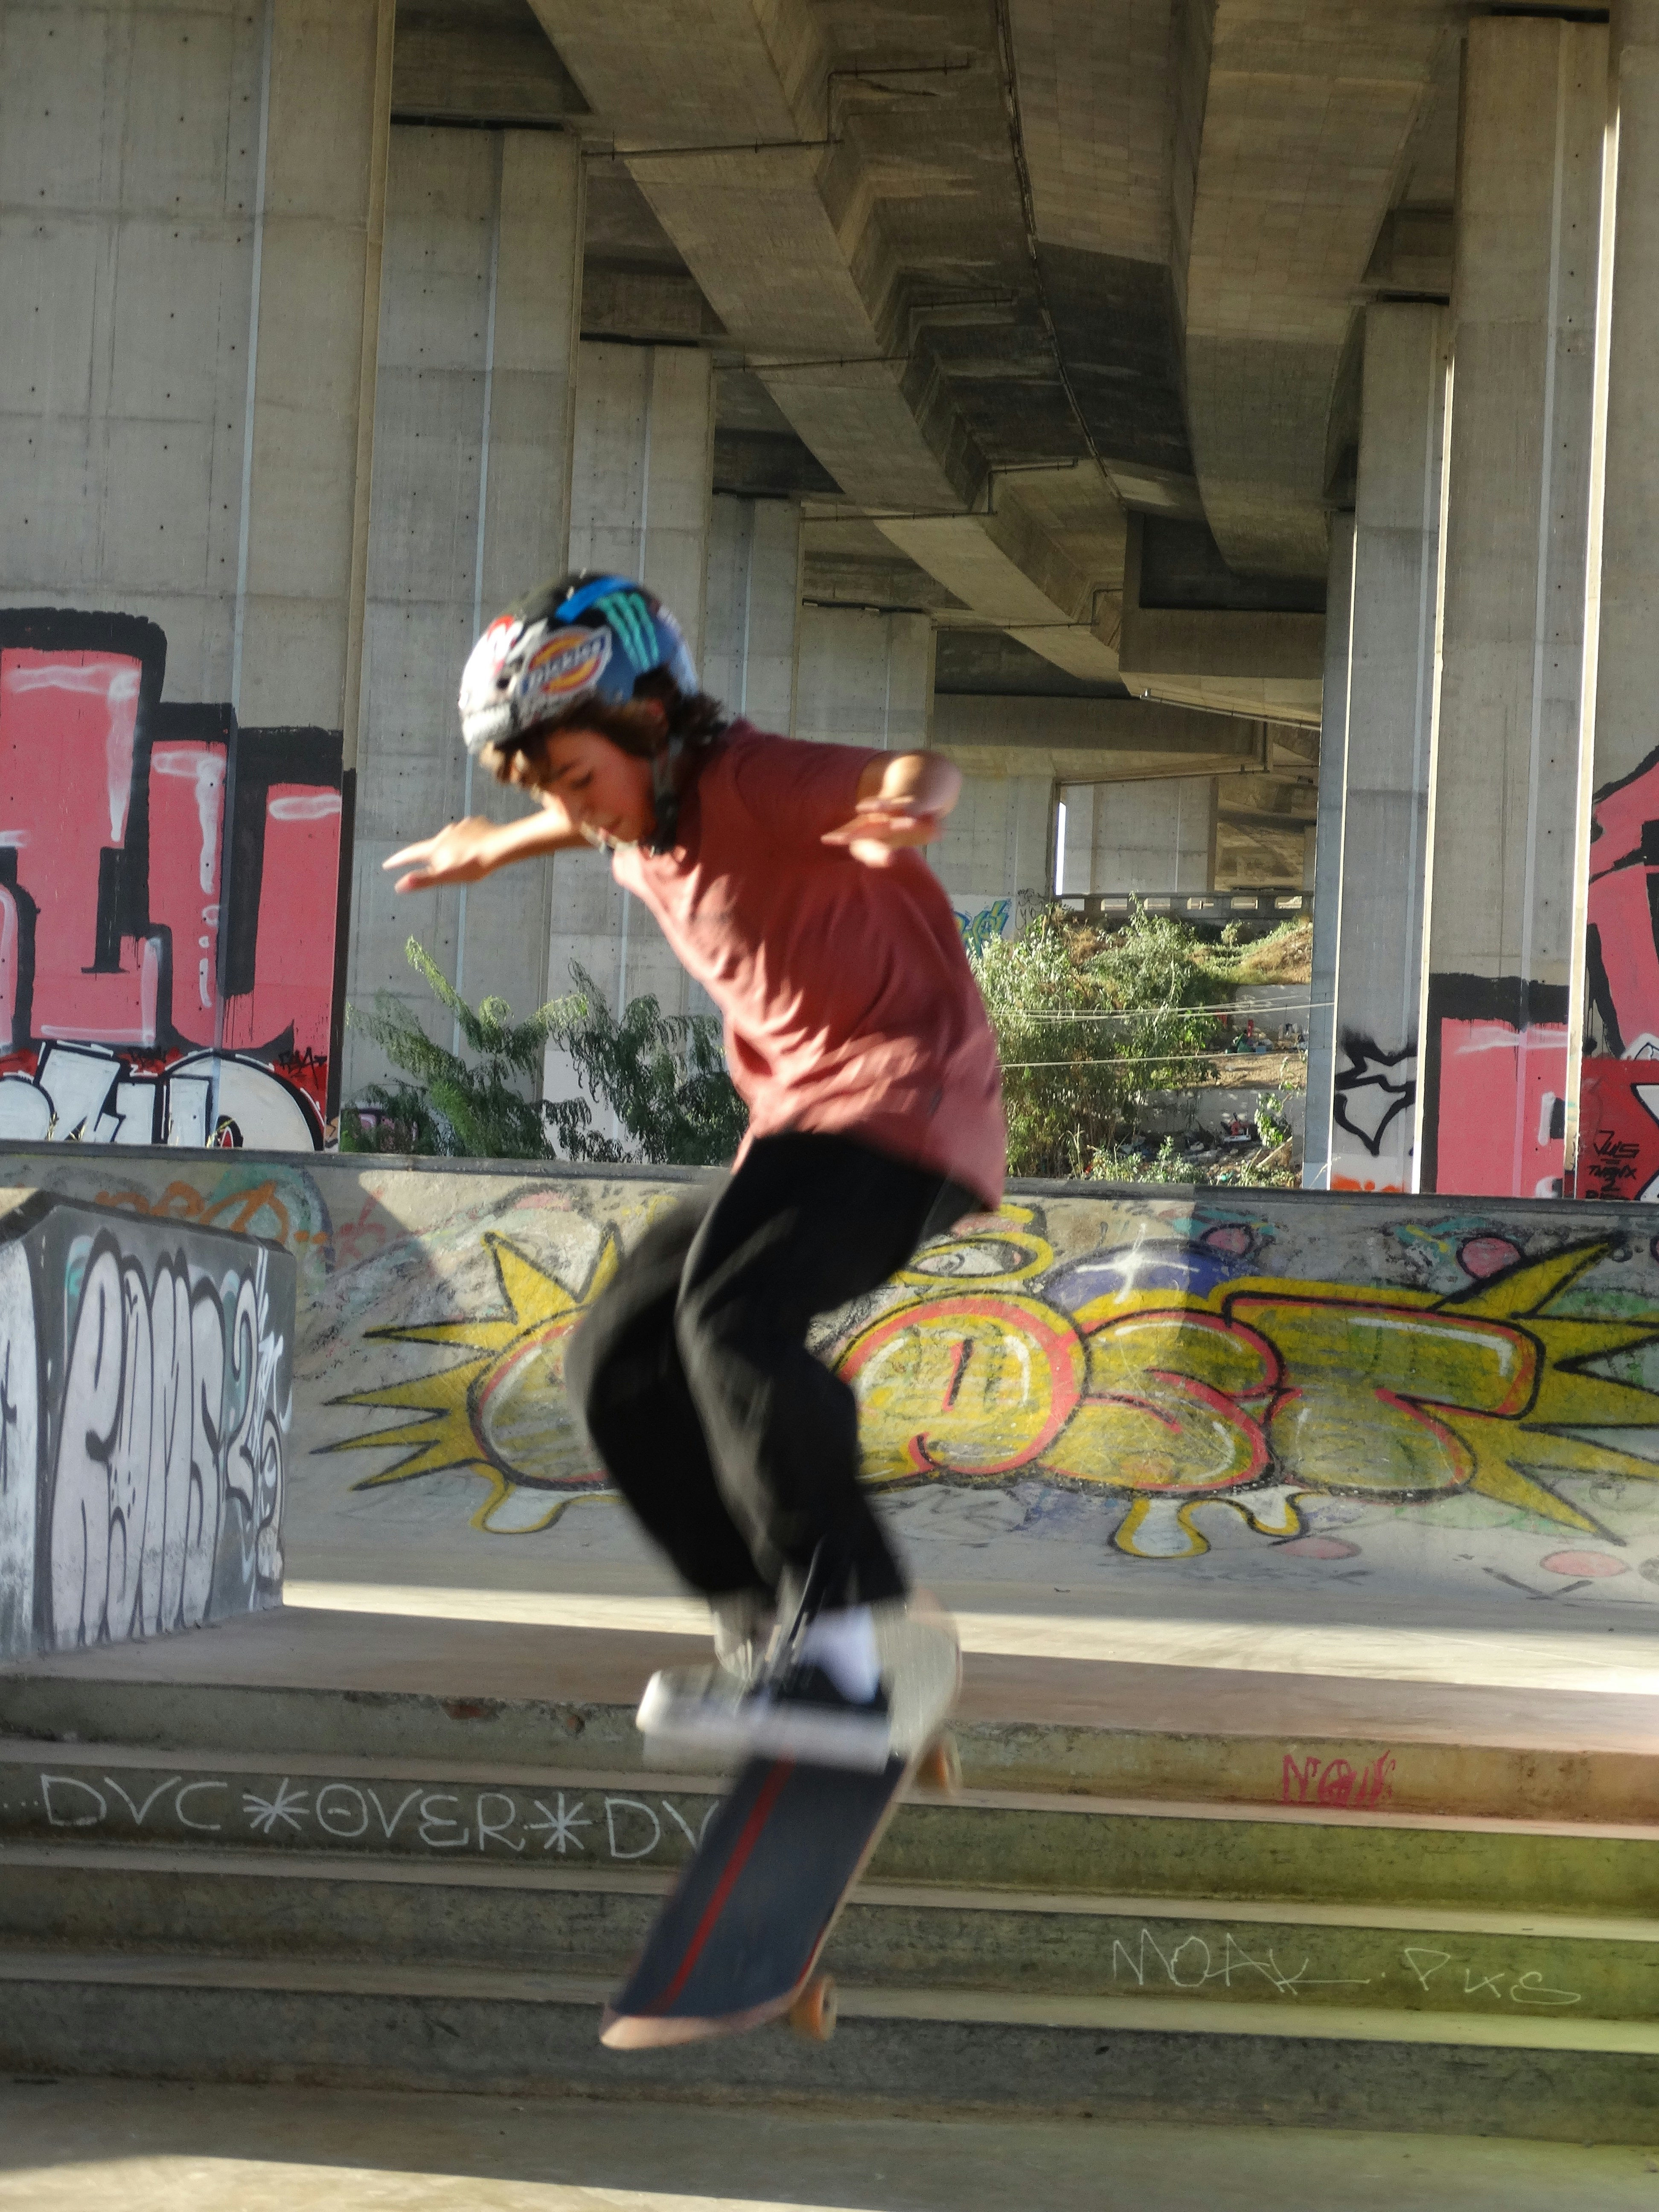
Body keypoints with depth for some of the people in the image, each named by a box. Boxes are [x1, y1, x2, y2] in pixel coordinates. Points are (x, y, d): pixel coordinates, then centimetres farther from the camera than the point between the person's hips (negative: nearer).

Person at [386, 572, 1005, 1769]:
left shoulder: (752, 783, -16)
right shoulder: (645, 829, 11)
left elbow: (913, 773, -35)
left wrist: (904, 803, -59)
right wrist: (497, 847, 55)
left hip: (906, 1096, -10)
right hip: (803, 1123, 10)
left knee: (733, 1311, -32)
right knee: (619, 1365, 4)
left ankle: (844, 1652, -36)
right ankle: (776, 1623, 3)